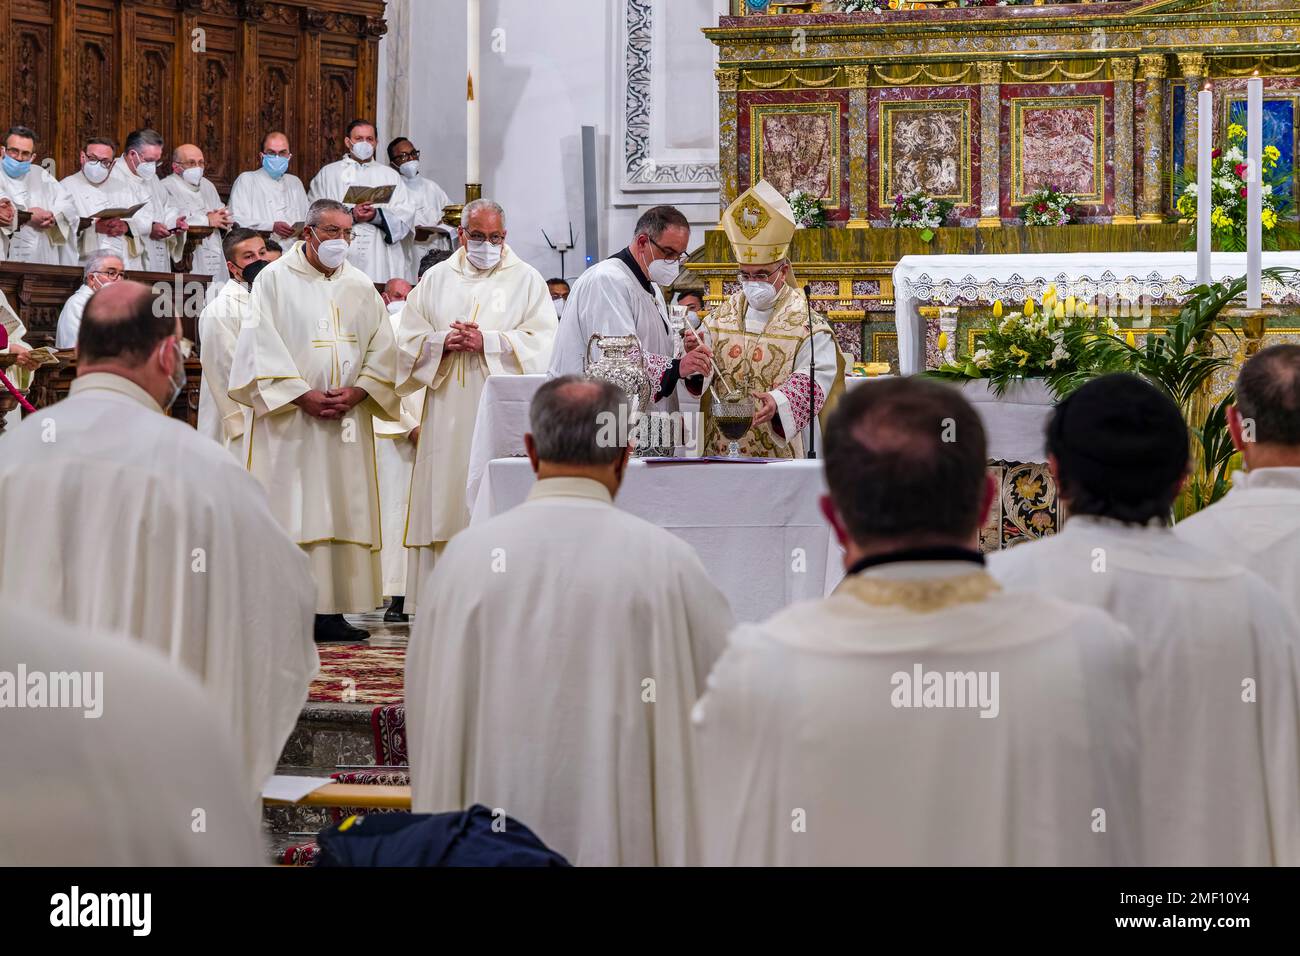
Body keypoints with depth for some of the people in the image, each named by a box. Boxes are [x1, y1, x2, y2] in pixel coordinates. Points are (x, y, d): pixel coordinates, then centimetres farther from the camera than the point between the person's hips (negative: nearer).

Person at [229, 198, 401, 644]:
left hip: (349, 420, 4)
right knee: (292, 514, -8)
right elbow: (262, 346, -6)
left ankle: (331, 611, 2)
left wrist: (356, 392, -7)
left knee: (342, 512, 0)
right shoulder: (275, 279, 1)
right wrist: (303, 395, -14)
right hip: (288, 419, -4)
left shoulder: (360, 286, 14)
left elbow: (382, 347, 10)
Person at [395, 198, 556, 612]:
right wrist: (443, 342, -8)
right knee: (443, 500, -1)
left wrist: (487, 342, -13)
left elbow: (541, 342, -3)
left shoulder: (526, 279, 8)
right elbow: (408, 340, 11)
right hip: (447, 417, 3)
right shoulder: (436, 279, 16)